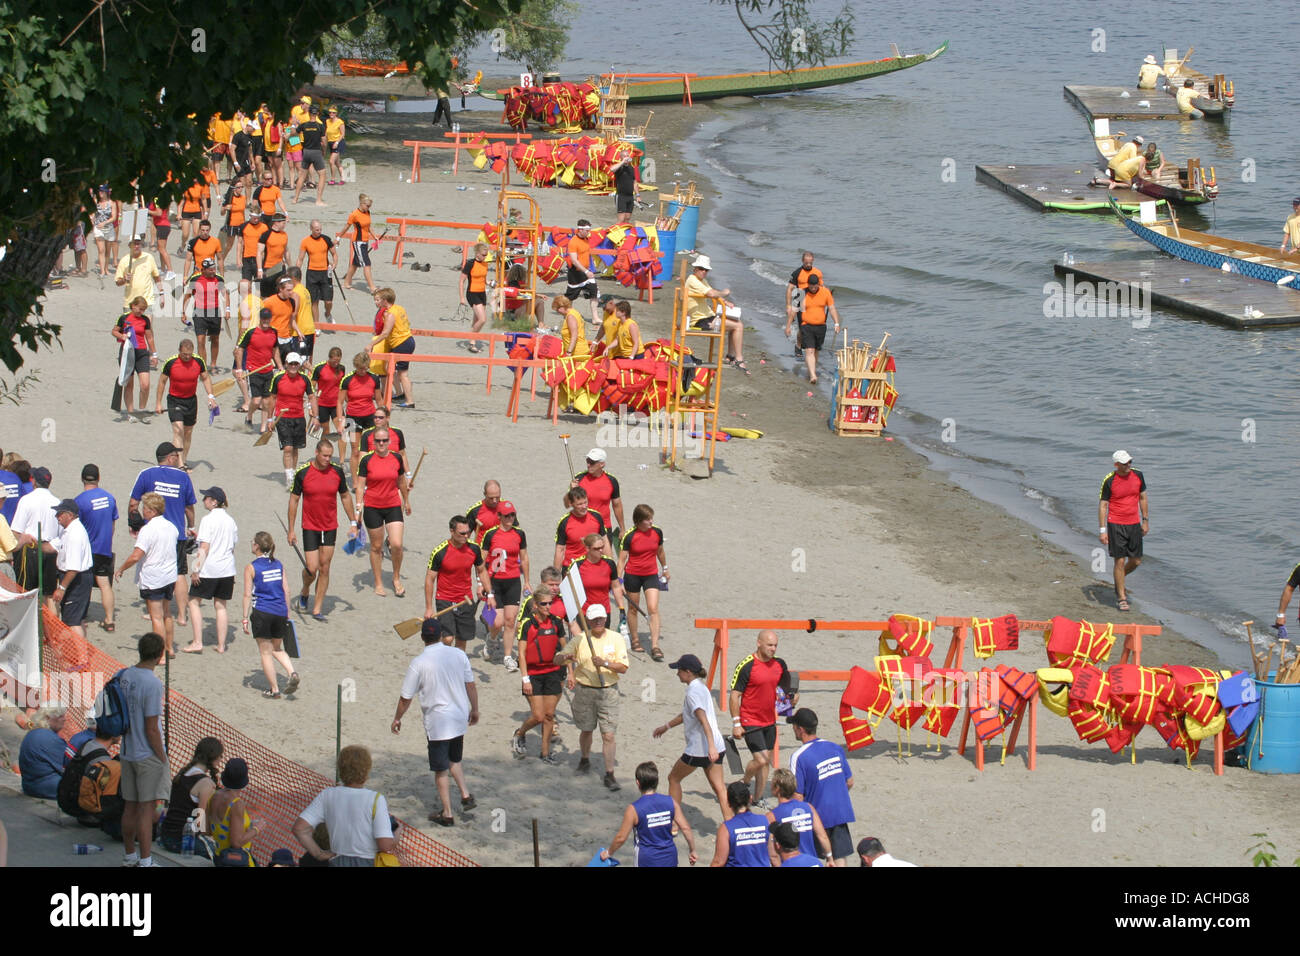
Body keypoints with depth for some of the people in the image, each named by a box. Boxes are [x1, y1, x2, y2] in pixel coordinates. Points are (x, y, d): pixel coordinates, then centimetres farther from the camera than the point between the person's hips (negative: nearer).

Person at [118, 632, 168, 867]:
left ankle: (129, 856, 28)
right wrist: (162, 758, -8)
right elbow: (151, 728, -19)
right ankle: (145, 862, 1)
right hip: (149, 756, -7)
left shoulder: (124, 676, 2)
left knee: (130, 807, 16)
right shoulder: (152, 684, -20)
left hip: (128, 753, 7)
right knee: (147, 809, -2)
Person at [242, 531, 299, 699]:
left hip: (261, 612, -5)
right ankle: (292, 673, -3)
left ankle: (274, 690, 9)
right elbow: (286, 590, 8)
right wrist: (287, 613, 16)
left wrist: (245, 618, -3)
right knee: (277, 649, 21)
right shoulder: (278, 565, 6)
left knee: (265, 652, 7)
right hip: (280, 611, 5)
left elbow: (248, 595, -8)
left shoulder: (251, 568, -7)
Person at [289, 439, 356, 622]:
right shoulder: (303, 472, -10)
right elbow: (294, 499, -2)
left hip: (330, 527, 2)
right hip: (310, 528, -2)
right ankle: (305, 592, 27)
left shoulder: (337, 471, -3)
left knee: (324, 568, 3)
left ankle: (317, 608, 12)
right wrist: (291, 529, -2)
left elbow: (345, 497, 11)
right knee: (311, 569, -6)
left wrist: (353, 523, 10)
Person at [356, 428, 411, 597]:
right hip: (372, 508, -1)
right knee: (376, 547, 7)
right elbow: (360, 486, -5)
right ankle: (378, 583, 21)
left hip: (393, 506, 1)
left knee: (397, 545, -11)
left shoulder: (396, 458, 1)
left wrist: (406, 501, 26)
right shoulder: (367, 460, -6)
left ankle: (396, 579, 11)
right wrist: (358, 509, -11)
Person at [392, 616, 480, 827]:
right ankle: (466, 795, 16)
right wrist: (474, 709, 20)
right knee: (454, 760, 27)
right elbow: (470, 685, 5)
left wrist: (397, 718, 8)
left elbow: (406, 697, -8)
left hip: (437, 722, -4)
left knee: (441, 769, 6)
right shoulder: (458, 655, -4)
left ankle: (447, 814, 11)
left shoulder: (419, 664, -16)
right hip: (459, 718, 4)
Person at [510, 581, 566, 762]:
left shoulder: (556, 623, 2)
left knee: (549, 715, 4)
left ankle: (546, 752, 16)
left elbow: (564, 648, 13)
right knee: (538, 716, -6)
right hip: (533, 675, -3)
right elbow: (521, 653, -9)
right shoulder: (527, 624, -10)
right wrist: (525, 679, -13)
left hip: (552, 673, 3)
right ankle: (519, 735, 23)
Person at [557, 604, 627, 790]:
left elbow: (623, 668, -6)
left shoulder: (615, 639, -1)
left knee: (608, 735, -7)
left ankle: (609, 775, -3)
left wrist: (605, 663, -22)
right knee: (586, 730, 15)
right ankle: (584, 759, 42)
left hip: (608, 691, -1)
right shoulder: (580, 639, 0)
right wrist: (567, 658, -20)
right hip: (584, 689, 1)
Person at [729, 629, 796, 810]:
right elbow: (734, 695, -13)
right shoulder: (746, 666, -16)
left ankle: (757, 800, 21)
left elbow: (785, 687, 20)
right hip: (751, 723, -7)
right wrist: (736, 723, -15)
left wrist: (792, 696, -3)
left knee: (766, 761, 10)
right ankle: (743, 785, 14)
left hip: (769, 721, 7)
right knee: (760, 760, -13)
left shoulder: (779, 664, 3)